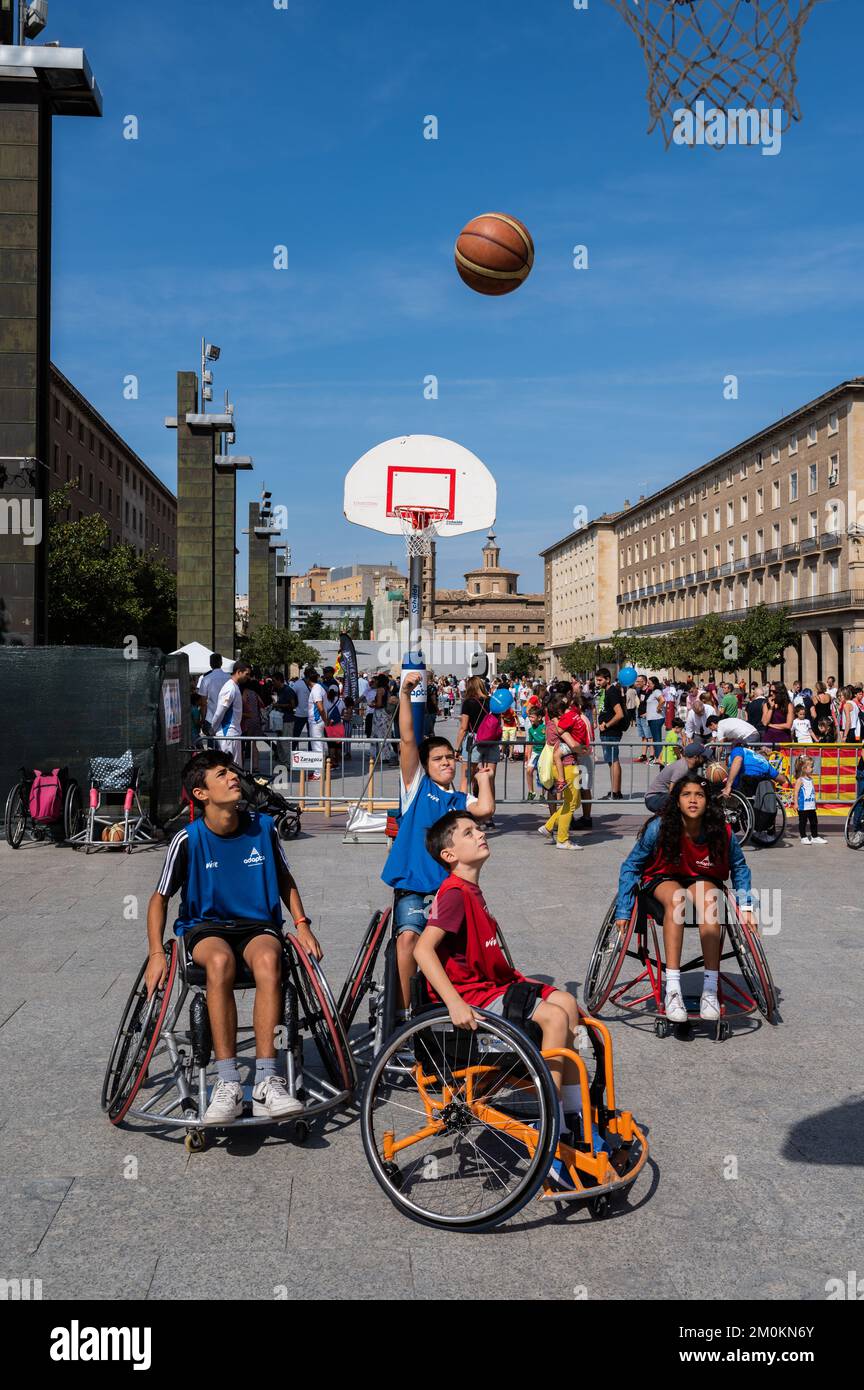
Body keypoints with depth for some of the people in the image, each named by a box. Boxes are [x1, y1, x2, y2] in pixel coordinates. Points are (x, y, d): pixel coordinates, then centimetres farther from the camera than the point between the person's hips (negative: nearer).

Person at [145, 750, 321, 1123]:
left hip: (258, 924, 1)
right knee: (220, 961, -38)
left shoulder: (263, 827, -2)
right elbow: (160, 898, 2)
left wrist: (302, 925, 1)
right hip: (206, 927, -1)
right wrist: (156, 952, -10)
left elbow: (285, 880, 14)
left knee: (268, 959, -35)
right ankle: (227, 1084, -34)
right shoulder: (189, 840, -8)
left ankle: (266, 1082, -34)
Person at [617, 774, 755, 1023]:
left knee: (709, 899, -35)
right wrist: (623, 912, -14)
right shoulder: (659, 828, -23)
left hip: (703, 880, 1)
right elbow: (631, 865, -11)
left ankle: (710, 991, -35)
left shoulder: (722, 832, -18)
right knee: (676, 899, -37)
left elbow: (739, 867, 4)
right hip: (663, 880, -1)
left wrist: (745, 906, -4)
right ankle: (672, 990, -41)